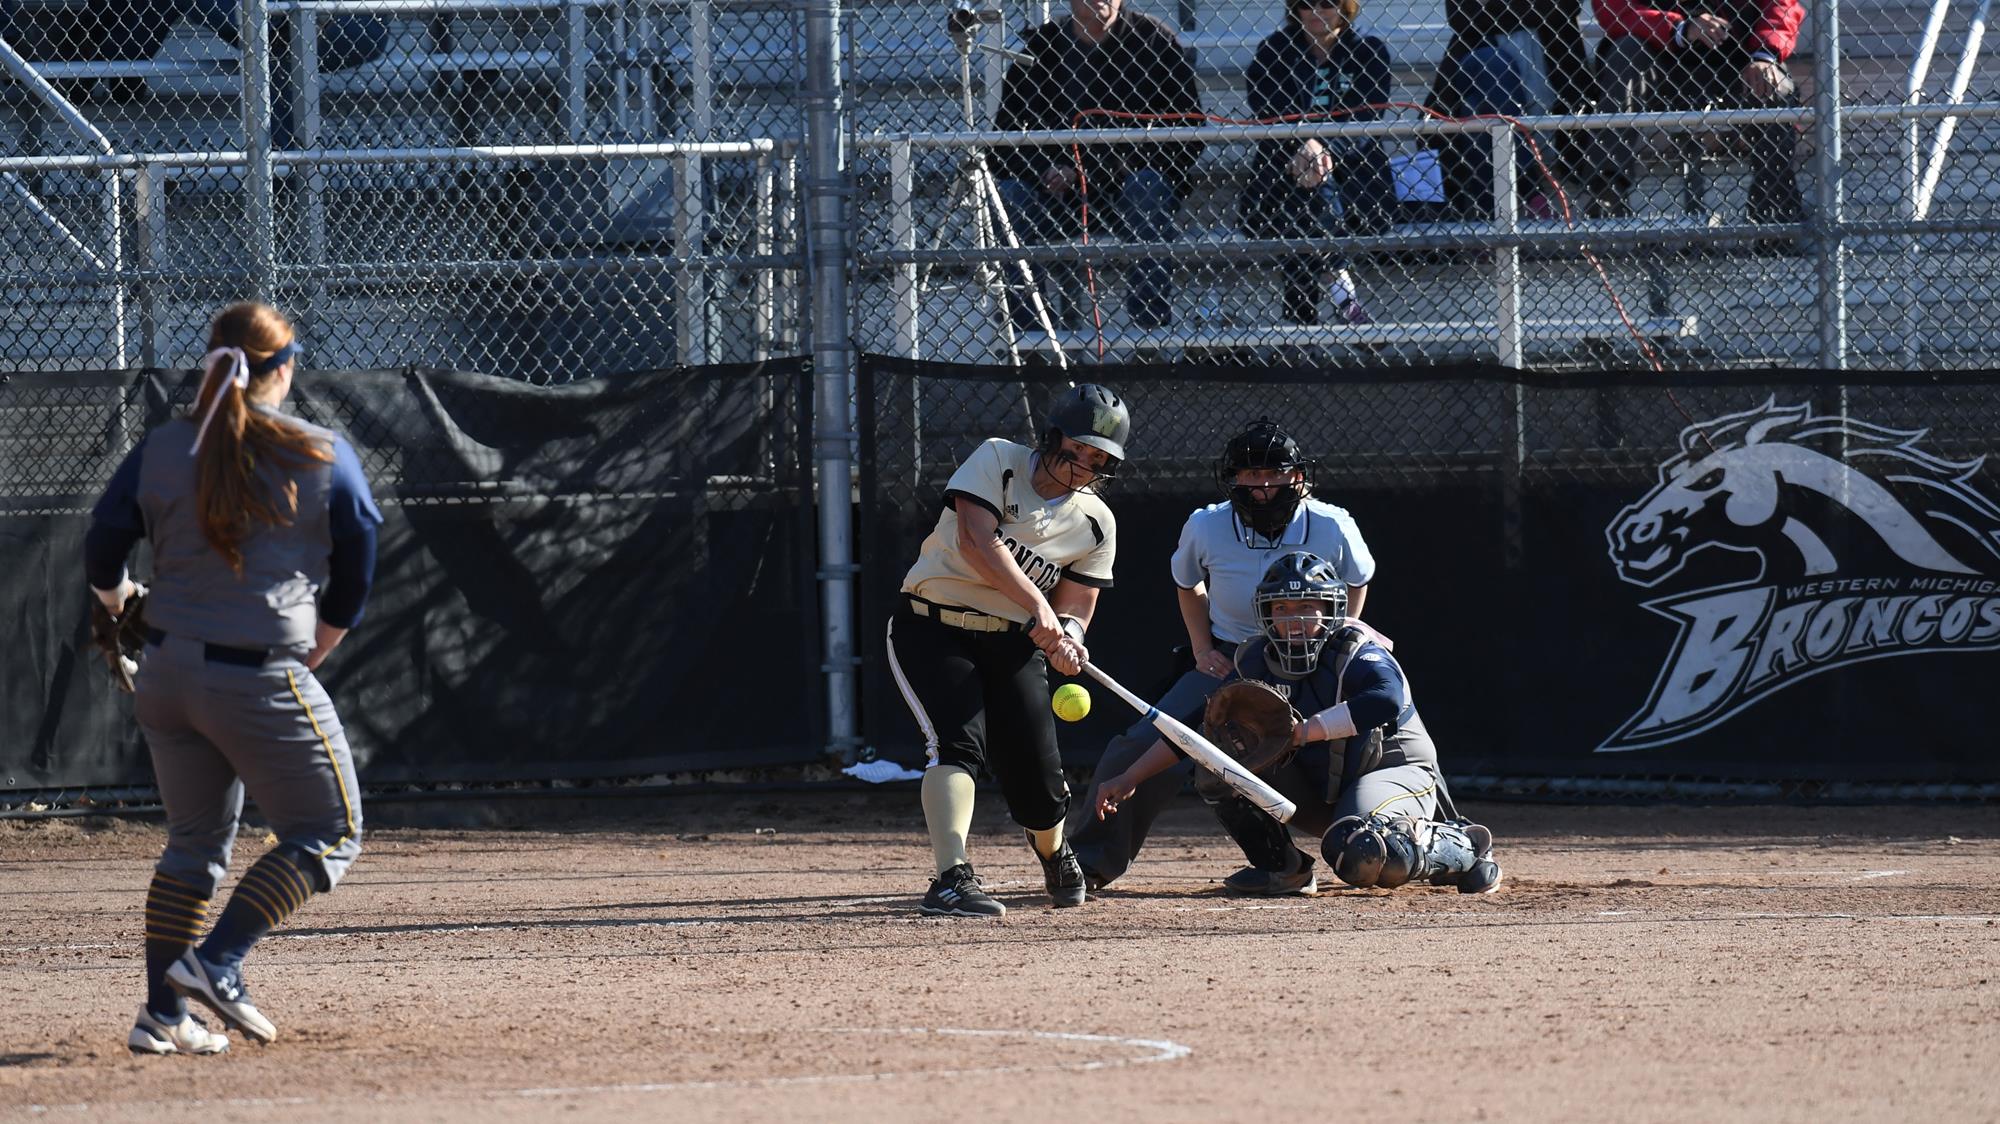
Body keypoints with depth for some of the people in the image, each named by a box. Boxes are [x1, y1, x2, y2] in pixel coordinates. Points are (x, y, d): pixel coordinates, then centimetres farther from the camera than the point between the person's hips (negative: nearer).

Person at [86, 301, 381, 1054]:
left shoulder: (159, 452, 1)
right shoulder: (324, 458, -6)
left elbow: (102, 557, 3)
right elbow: (352, 583, 1)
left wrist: (117, 600, 26)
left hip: (167, 674, 5)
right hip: (264, 681, -5)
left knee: (195, 842, 20)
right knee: (329, 834, 8)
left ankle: (162, 1013, 15)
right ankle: (217, 963, -8)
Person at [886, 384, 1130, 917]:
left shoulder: (1095, 524, 3)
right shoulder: (998, 461, -8)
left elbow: (1076, 605, 1)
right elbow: (976, 540, -23)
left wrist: (1067, 635, -25)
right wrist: (1038, 605, -33)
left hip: (1011, 644, 3)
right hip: (931, 628, -3)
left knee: (1039, 782, -3)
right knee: (960, 741, -27)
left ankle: (1051, 849, 33)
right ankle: (951, 878, -35)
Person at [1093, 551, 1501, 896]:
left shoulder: (1356, 653, -19)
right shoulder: (1260, 662, -3)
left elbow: (1387, 699, -41)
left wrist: (1301, 731, -41)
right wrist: (1128, 779, -7)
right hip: (1318, 794, 6)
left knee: (1360, 856, -38)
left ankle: (1463, 848, -8)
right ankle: (1282, 867, 0)